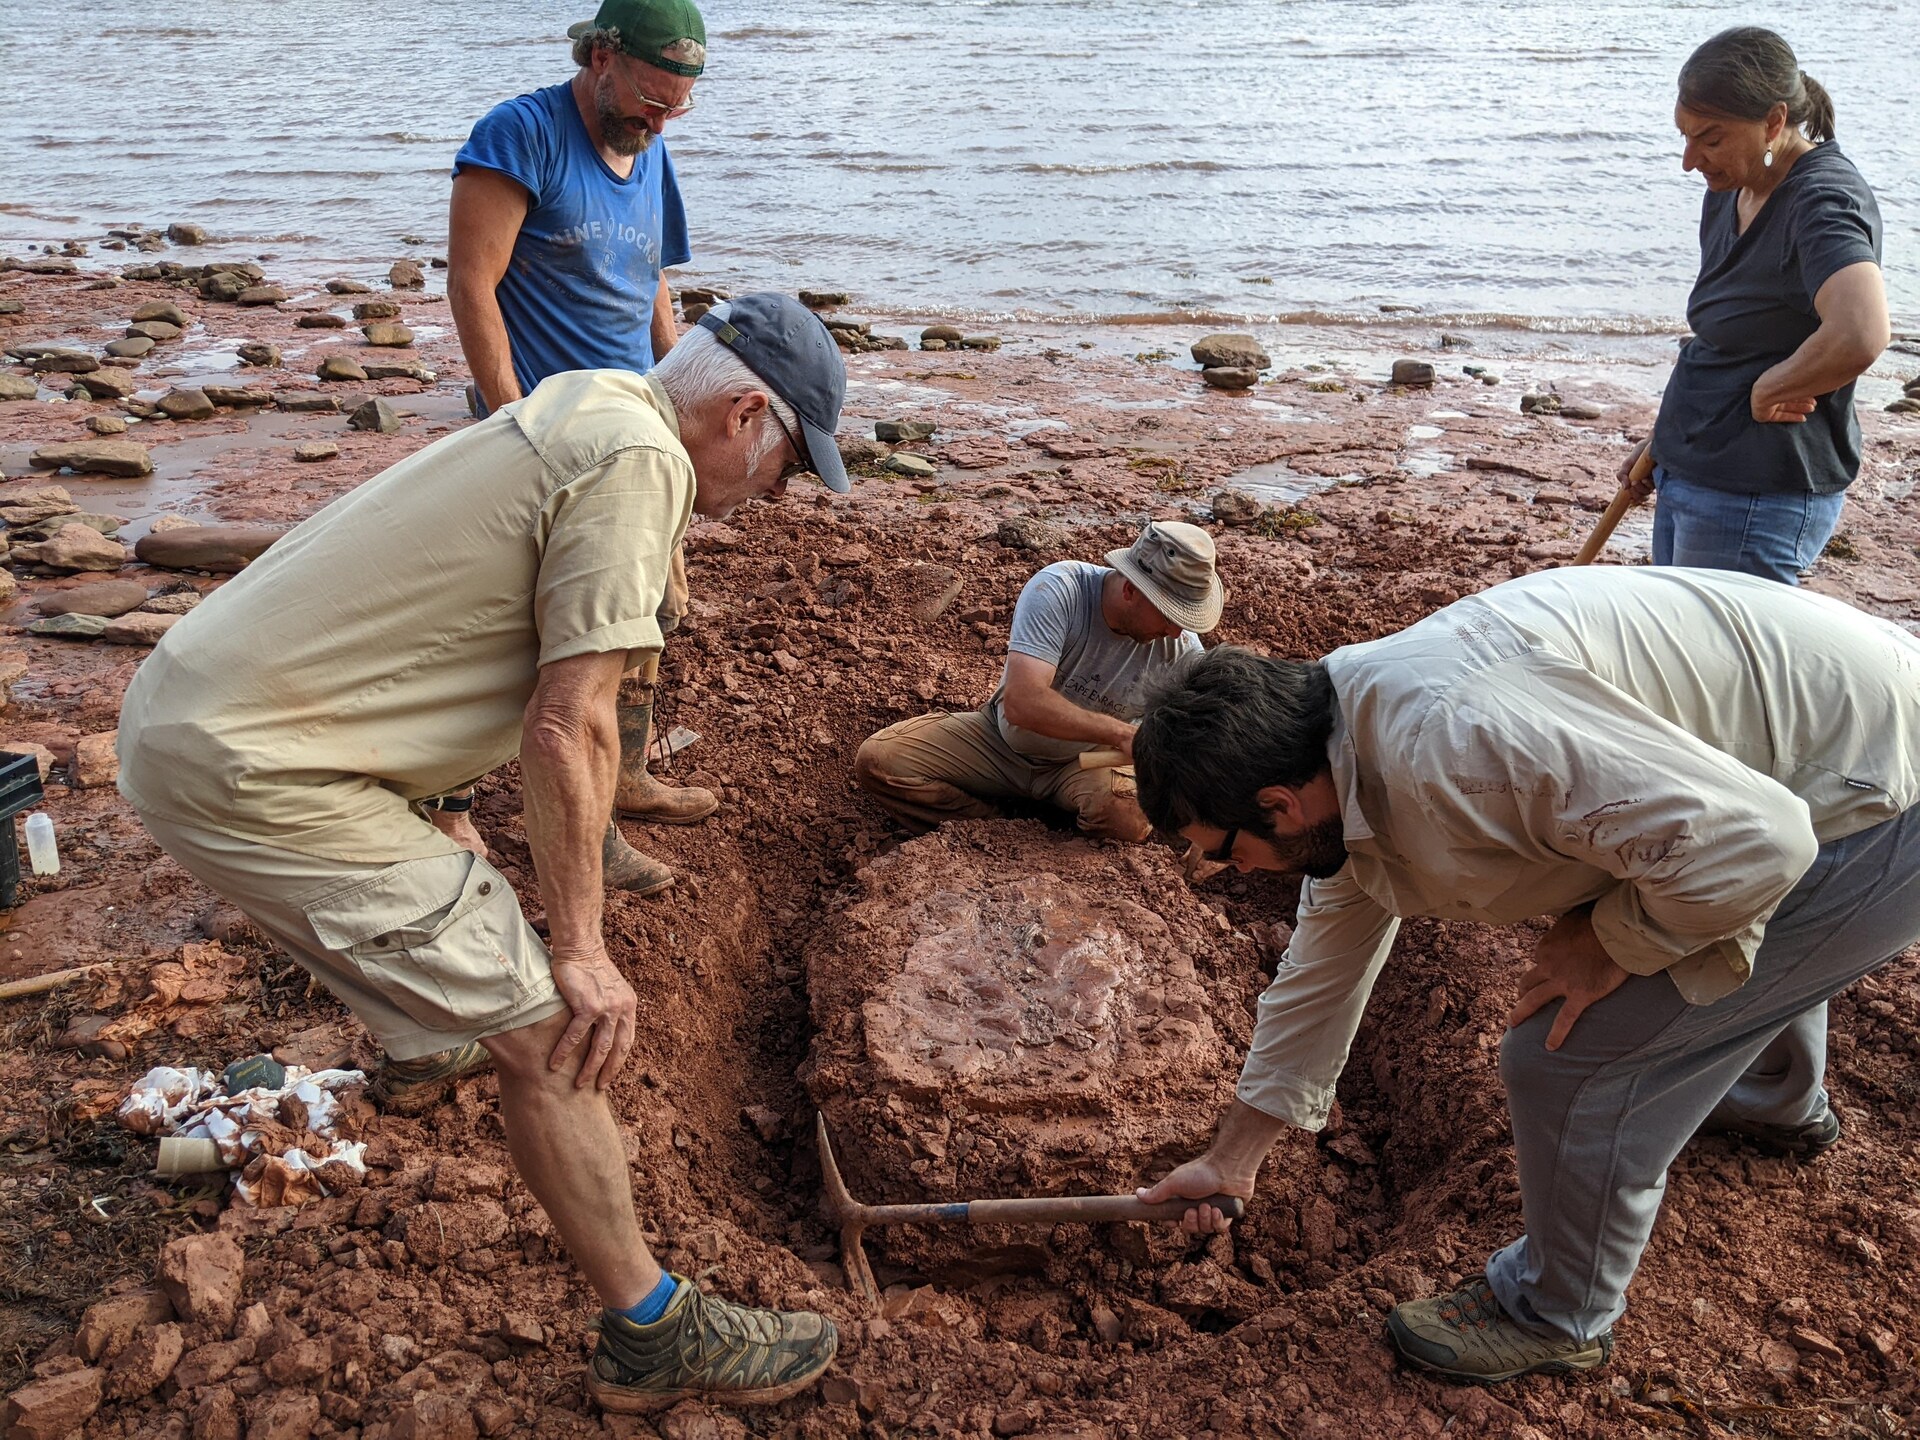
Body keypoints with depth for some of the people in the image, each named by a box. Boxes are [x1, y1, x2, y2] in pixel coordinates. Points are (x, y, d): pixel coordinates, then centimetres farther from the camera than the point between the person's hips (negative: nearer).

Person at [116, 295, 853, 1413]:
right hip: (254, 774, -10)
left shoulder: (579, 411, 14)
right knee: (549, 1030, -6)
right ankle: (658, 1335, 6)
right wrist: (581, 951, -11)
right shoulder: (641, 459, -16)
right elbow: (569, 728, -19)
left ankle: (423, 1014, 66)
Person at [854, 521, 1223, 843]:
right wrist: (1121, 733, -43)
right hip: (1003, 737, -1)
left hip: (1088, 762, 2)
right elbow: (1022, 702, -41)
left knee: (1128, 821, -34)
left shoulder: (1181, 646, -20)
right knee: (877, 761, -19)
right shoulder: (1058, 590, -30)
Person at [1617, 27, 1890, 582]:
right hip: (1692, 477, 10)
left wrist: (1768, 391, -22)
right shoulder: (1728, 193, 10)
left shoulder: (1824, 202, -19)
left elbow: (1860, 335, -38)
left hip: (1757, 499, -10)